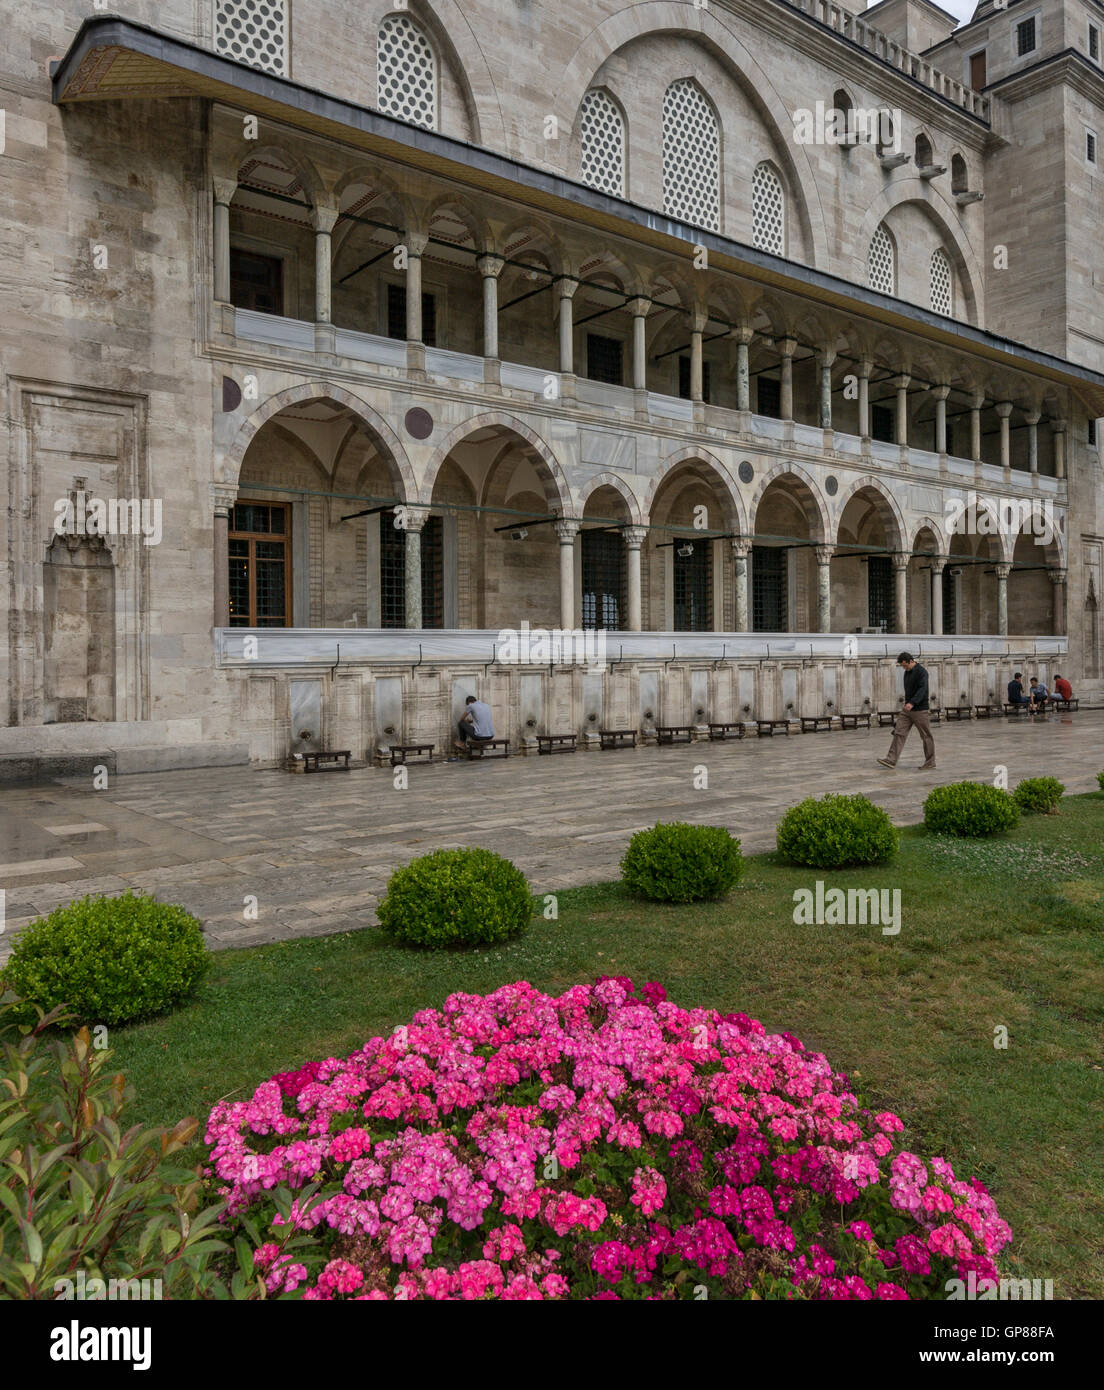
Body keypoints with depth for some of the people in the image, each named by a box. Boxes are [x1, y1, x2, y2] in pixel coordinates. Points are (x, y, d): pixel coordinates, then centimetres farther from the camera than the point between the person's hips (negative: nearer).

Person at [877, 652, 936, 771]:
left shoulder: (921, 672, -14)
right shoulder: (907, 673, 12)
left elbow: (922, 690, -26)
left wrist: (912, 703, -38)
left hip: (920, 709, -8)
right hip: (907, 709, 8)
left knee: (926, 736, 2)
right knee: (899, 732, -2)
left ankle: (930, 763, 12)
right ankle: (891, 760, -6)